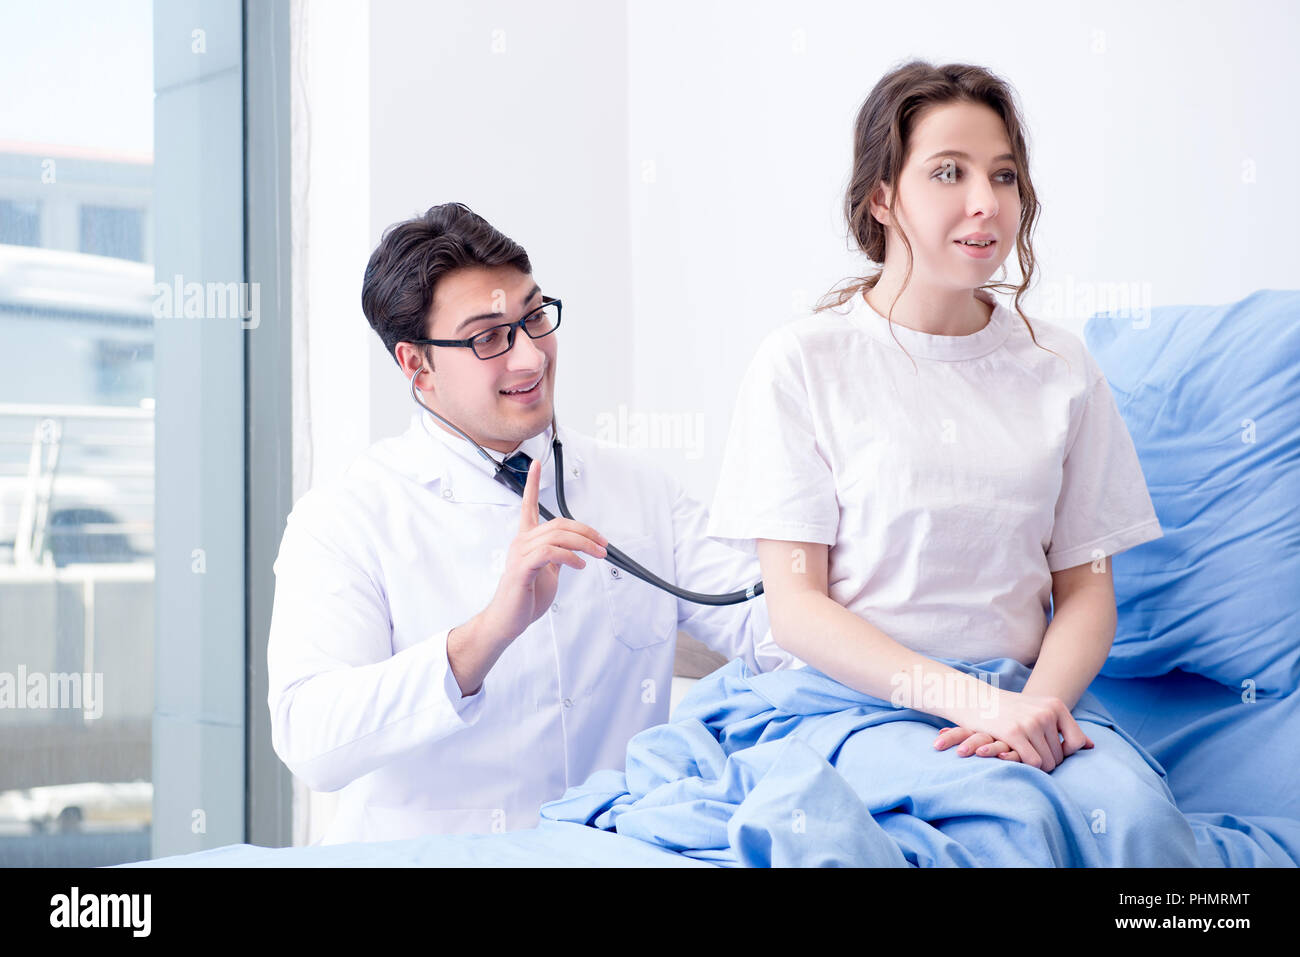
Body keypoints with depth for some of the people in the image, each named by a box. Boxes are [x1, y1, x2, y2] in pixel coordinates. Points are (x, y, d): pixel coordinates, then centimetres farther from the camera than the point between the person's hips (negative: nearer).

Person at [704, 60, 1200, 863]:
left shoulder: (1060, 369, 11)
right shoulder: (801, 363, 0)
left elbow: (1086, 590, 10)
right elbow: (796, 609, -5)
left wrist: (1037, 705, -13)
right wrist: (970, 699, -18)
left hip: (1026, 698, 3)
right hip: (857, 699, -3)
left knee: (1137, 809, -29)